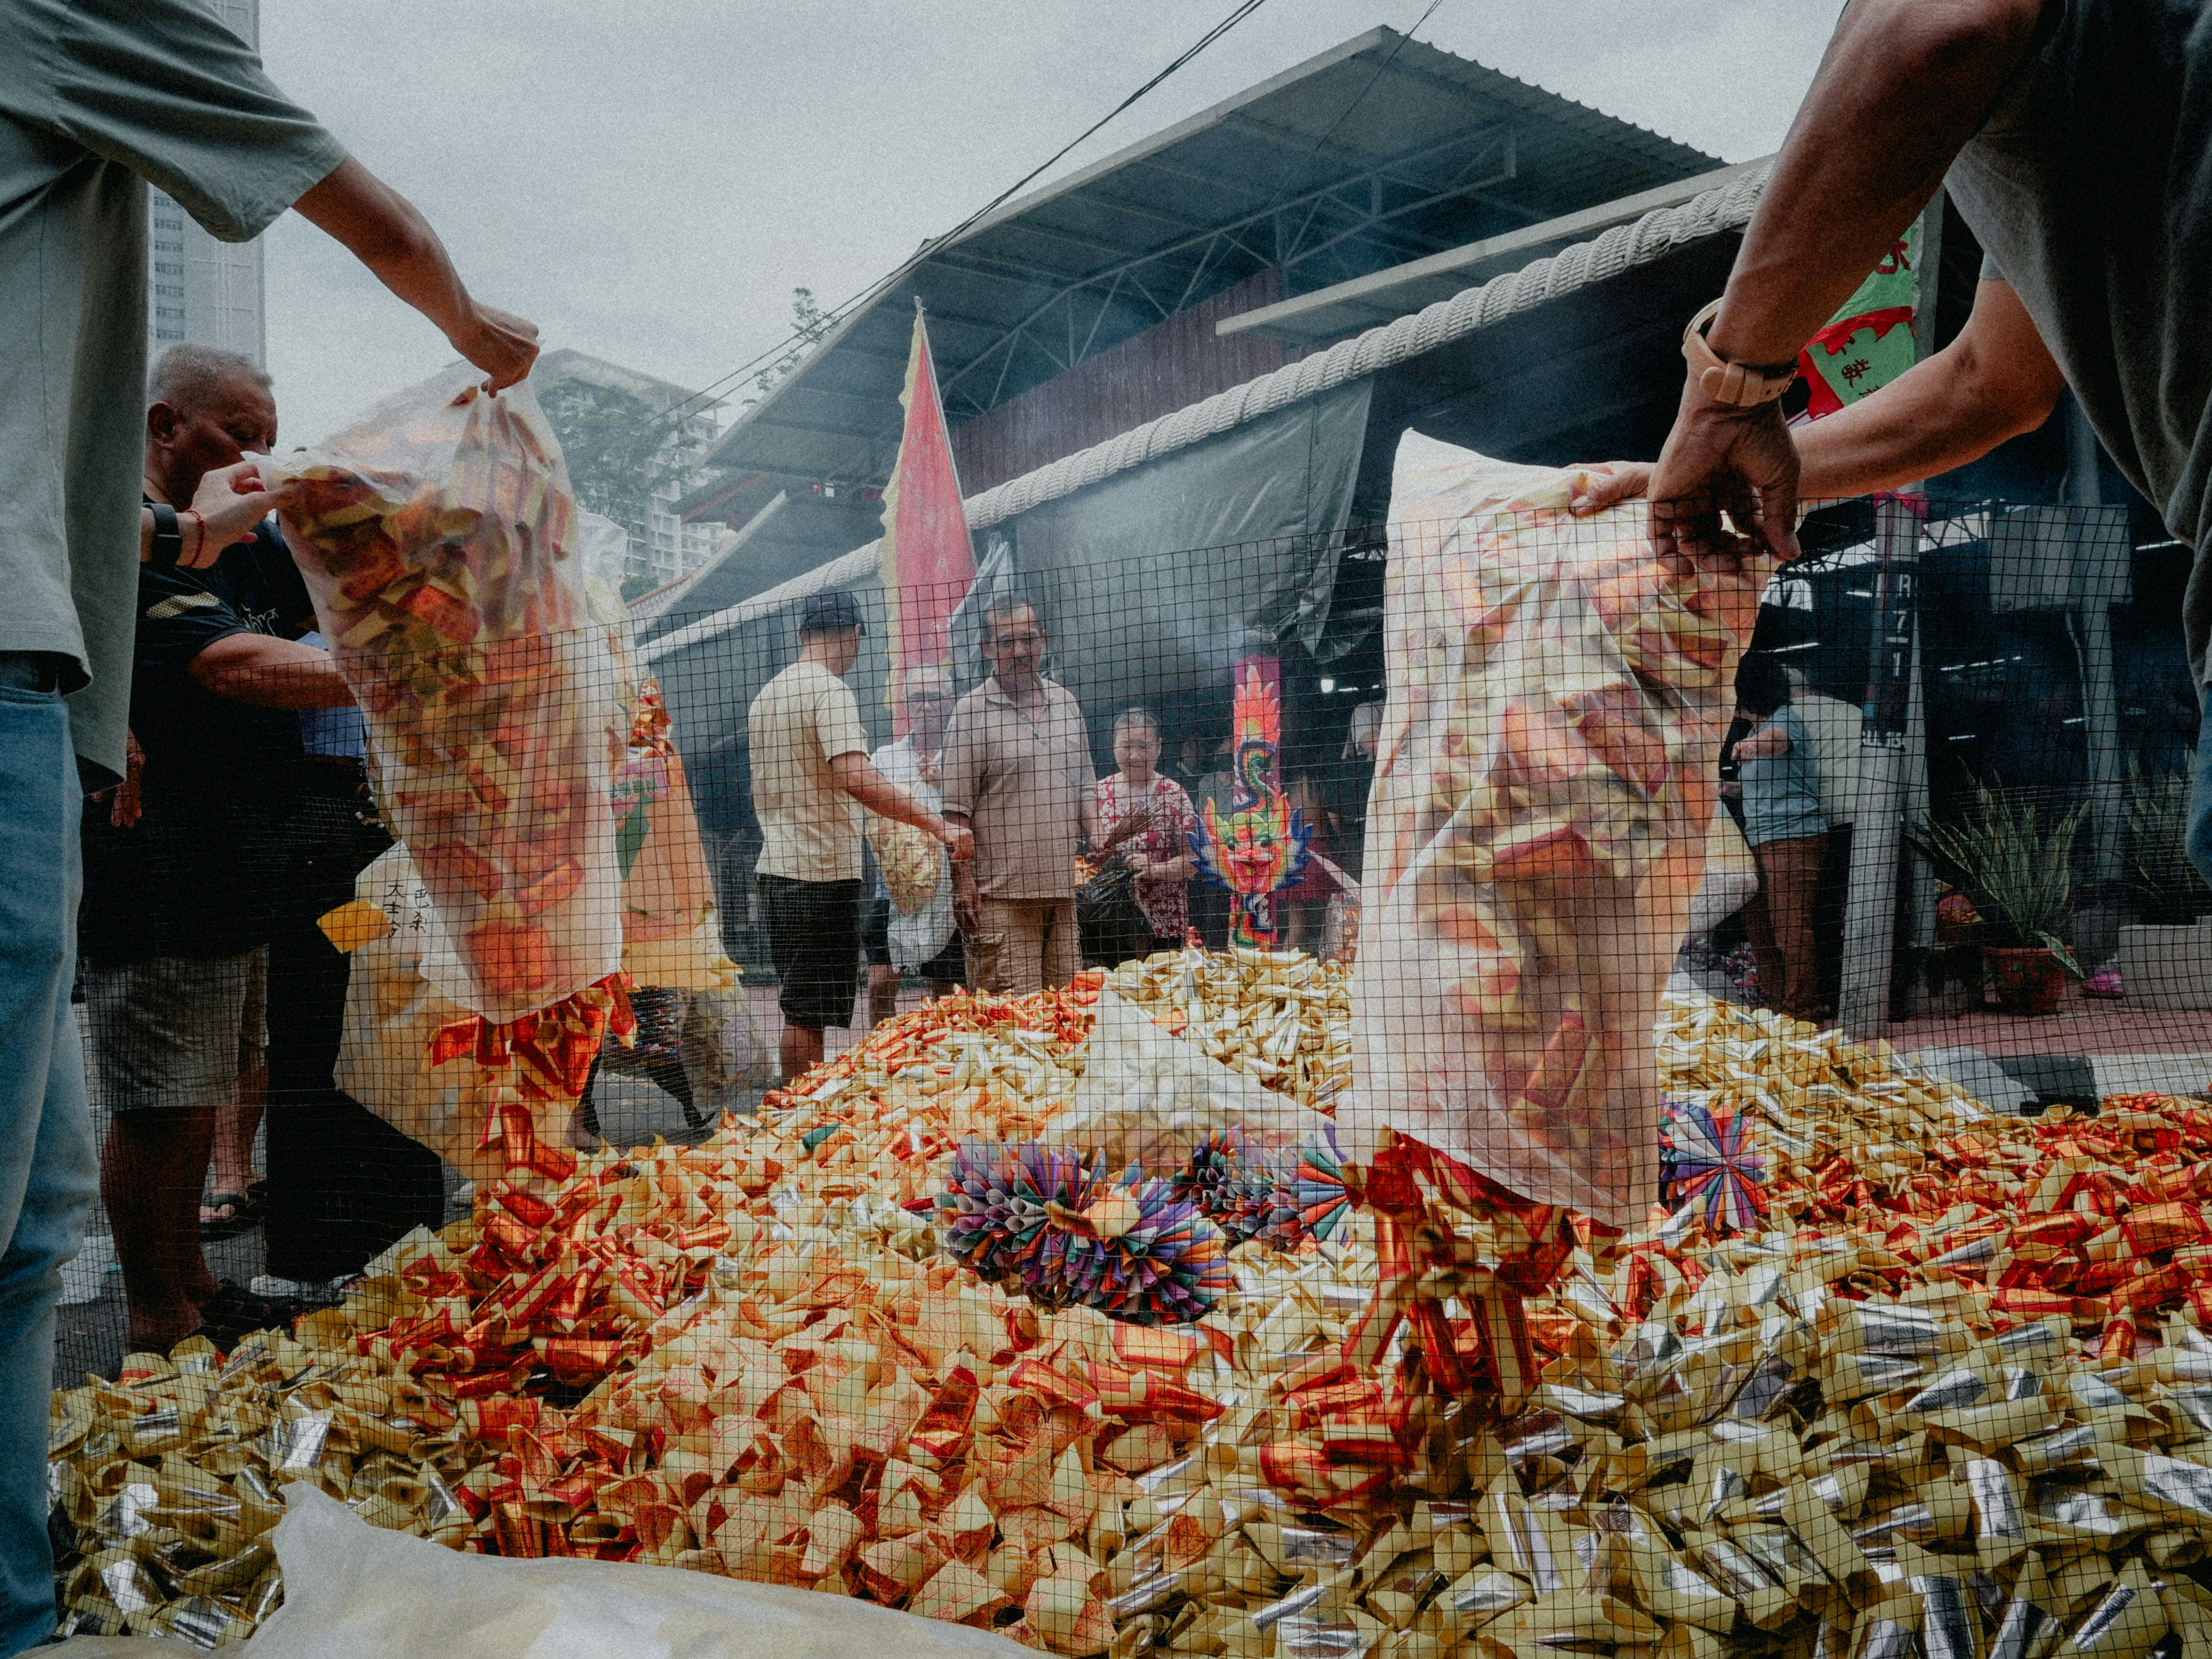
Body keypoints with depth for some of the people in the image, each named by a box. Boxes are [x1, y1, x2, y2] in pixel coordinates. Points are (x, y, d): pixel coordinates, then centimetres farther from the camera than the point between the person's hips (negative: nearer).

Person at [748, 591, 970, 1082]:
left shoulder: (765, 695, 15)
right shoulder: (830, 691, -13)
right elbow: (857, 779, -27)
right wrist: (939, 824, -30)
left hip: (774, 868, 9)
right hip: (823, 872, -9)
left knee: (800, 1008, 15)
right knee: (808, 1012, -4)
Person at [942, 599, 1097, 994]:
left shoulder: (1064, 702, 15)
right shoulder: (972, 710, -3)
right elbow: (956, 809, -6)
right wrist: (963, 880, -12)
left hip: (1063, 887, 6)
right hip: (1002, 893, -6)